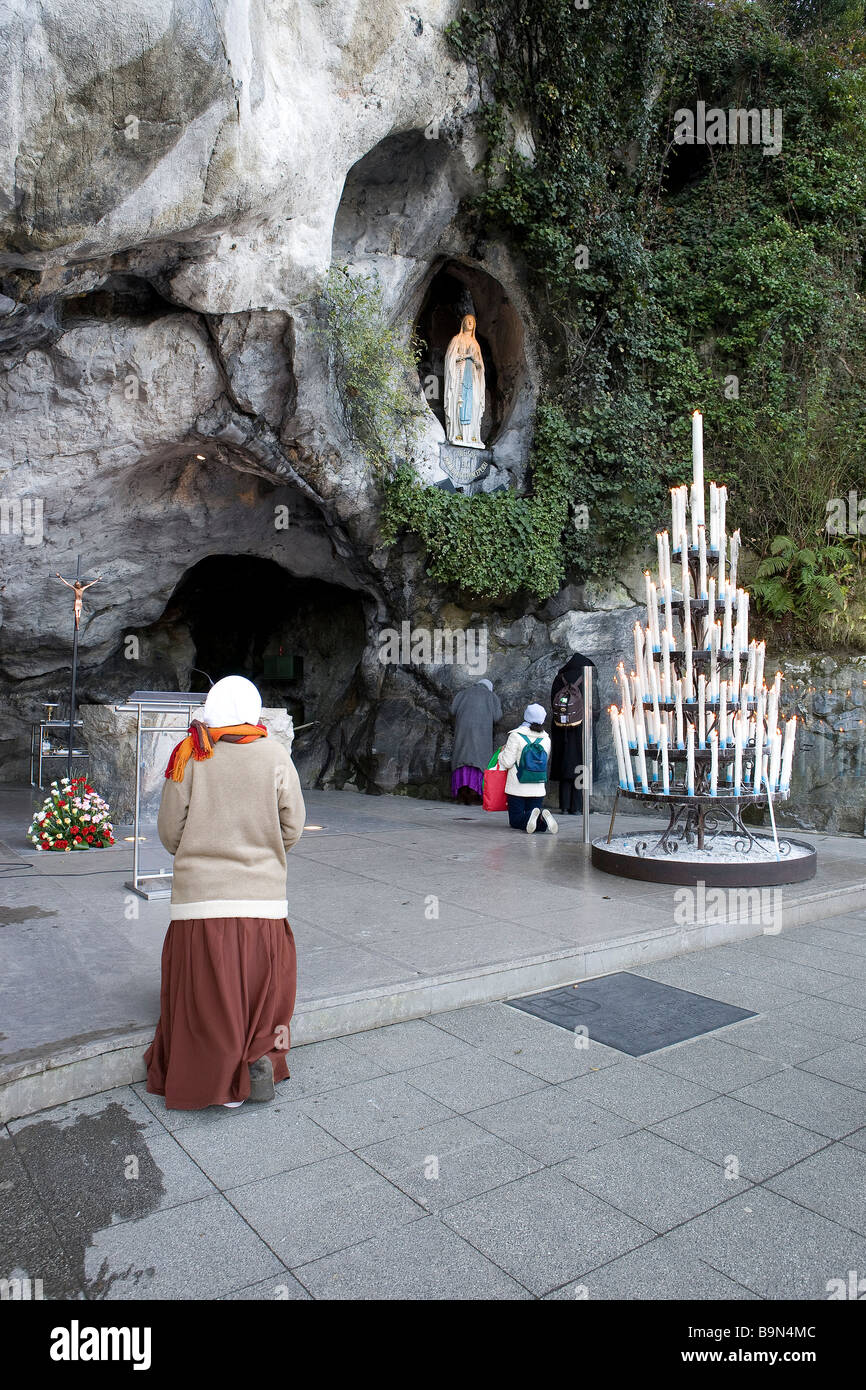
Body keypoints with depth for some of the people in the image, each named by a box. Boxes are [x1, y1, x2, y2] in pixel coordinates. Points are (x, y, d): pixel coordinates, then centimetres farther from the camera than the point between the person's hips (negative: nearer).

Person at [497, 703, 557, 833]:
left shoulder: (516, 736, -11)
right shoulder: (546, 739, 3)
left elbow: (507, 762, -12)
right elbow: (544, 762, 13)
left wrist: (502, 752, 9)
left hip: (517, 788, -4)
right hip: (538, 790, 4)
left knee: (515, 820, 8)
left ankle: (530, 817, -24)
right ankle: (542, 818, -20)